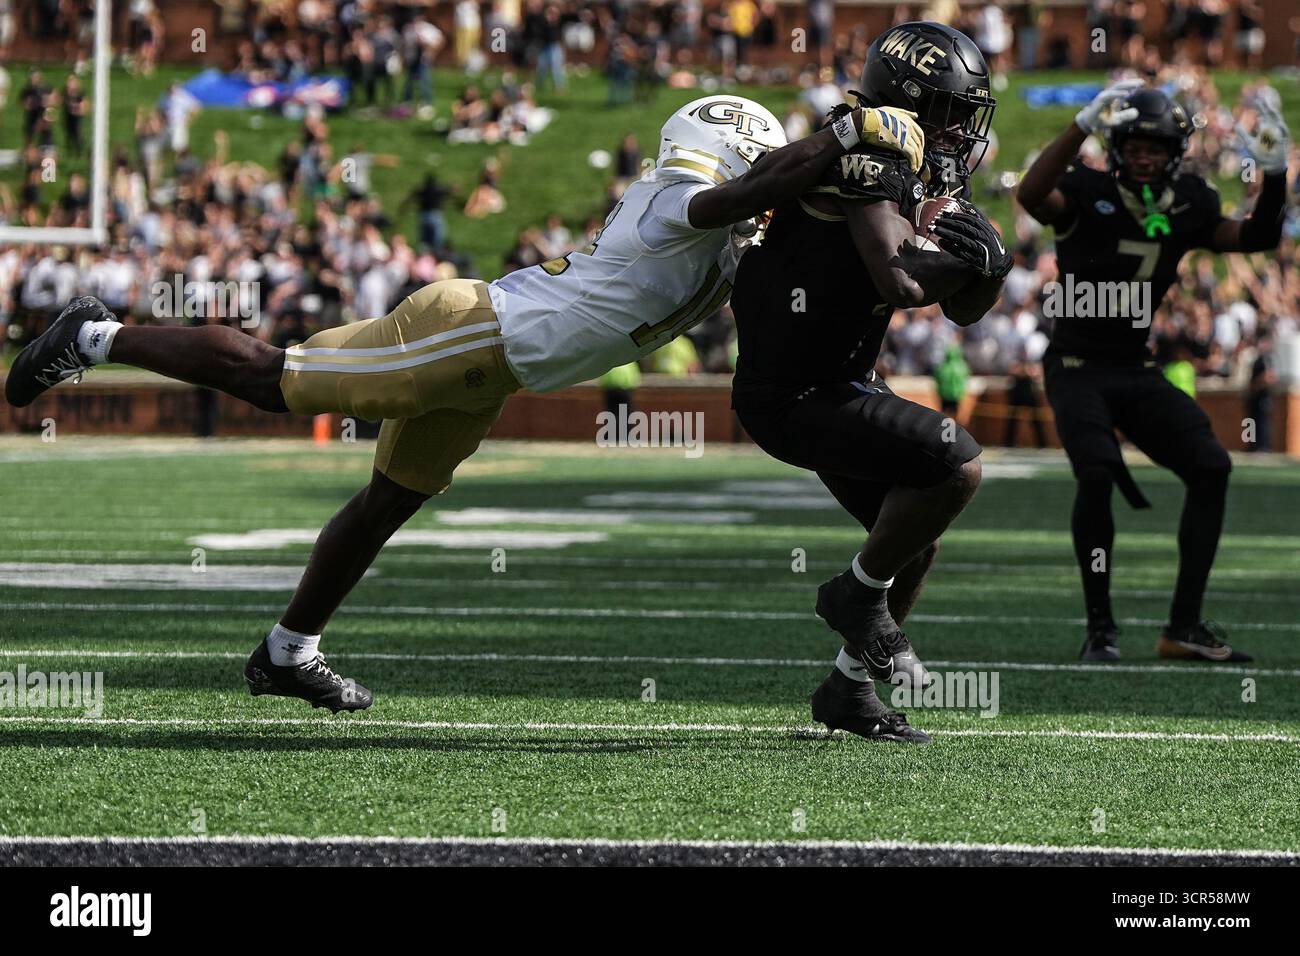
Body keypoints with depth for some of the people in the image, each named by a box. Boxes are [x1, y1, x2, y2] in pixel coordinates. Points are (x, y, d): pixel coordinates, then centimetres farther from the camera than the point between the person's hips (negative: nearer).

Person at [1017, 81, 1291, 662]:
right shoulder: (1087, 192, -15)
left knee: (1211, 467, -7)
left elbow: (1256, 238, 8)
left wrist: (1273, 175, -9)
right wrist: (1085, 124, -46)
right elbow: (1031, 196, -36)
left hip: (1136, 372, 6)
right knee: (1097, 473, -27)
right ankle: (1100, 628, -13)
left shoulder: (1188, 207, 1)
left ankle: (1185, 625, -2)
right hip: (1077, 368, -6)